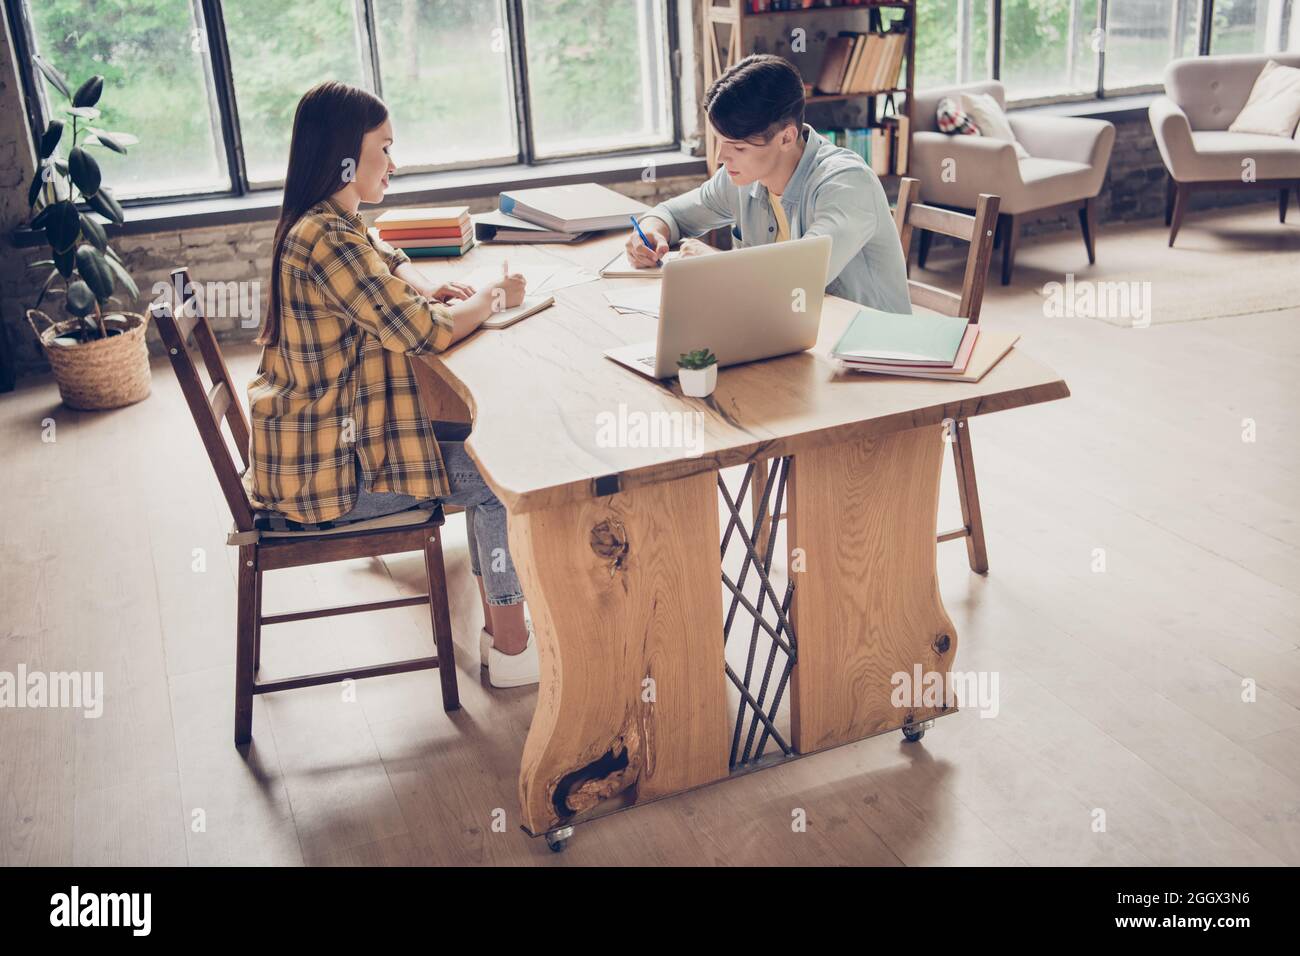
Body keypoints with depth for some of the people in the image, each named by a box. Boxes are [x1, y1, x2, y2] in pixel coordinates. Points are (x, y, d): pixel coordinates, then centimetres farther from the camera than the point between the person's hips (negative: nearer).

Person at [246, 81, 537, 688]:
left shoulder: (320, 224, 7)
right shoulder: (328, 240, -25)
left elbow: (387, 261, 27)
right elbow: (425, 332, -25)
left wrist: (424, 289, 5)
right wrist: (494, 296, -7)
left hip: (329, 431, 10)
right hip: (327, 468, -10)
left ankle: (498, 624, 18)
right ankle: (511, 650, 10)